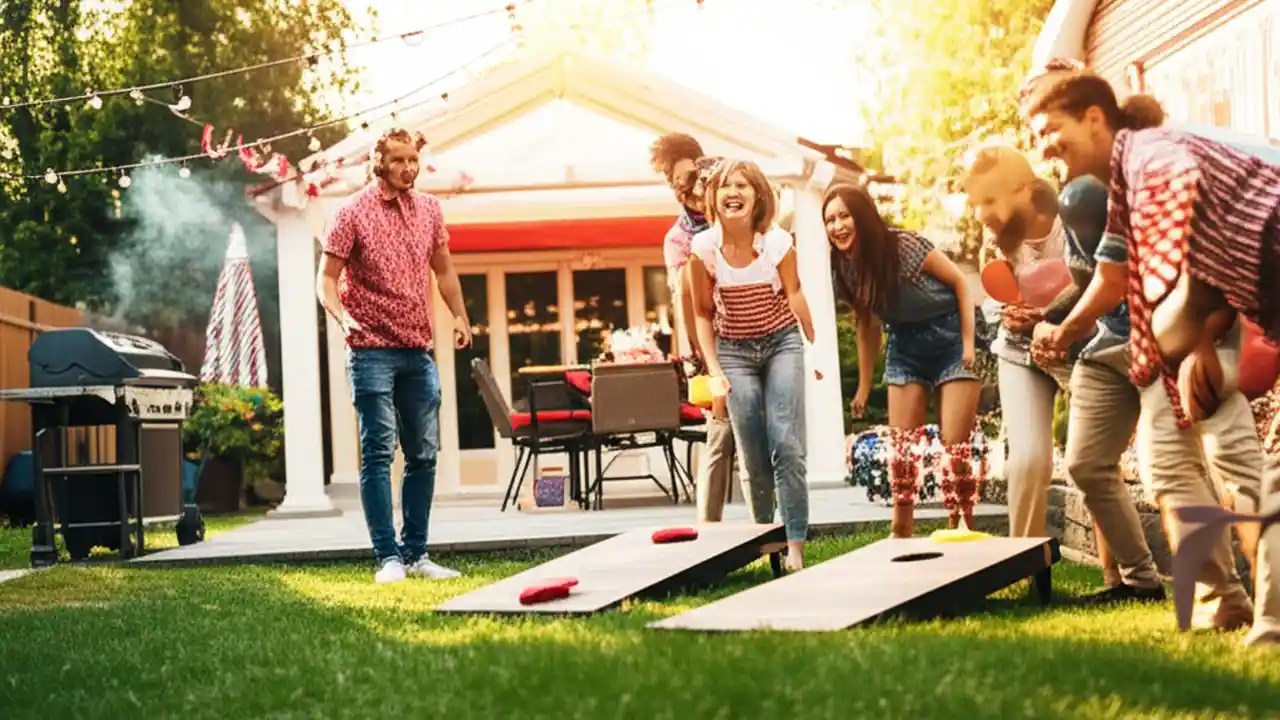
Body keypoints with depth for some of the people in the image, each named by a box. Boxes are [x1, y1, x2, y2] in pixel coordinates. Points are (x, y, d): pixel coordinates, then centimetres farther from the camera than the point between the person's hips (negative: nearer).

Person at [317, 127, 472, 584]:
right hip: (372, 351, -5)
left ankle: (416, 554, 14)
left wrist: (459, 316, 4)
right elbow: (327, 278, -5)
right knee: (378, 453, -7)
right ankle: (388, 558, -5)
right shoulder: (353, 212, -3)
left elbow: (443, 270, 20)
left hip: (419, 351, 5)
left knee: (423, 455, 7)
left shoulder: (428, 209, 11)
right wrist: (342, 316, -24)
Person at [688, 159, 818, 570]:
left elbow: (794, 295, 2)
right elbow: (703, 313, -1)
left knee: (787, 446, -14)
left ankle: (795, 545, -11)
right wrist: (714, 370, -6)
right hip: (735, 352, 1)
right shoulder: (704, 248, -12)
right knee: (754, 458, 2)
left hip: (782, 344, -1)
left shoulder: (778, 242, -14)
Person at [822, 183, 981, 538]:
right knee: (901, 447, 2)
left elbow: (960, 282, -14)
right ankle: (901, 536, 12)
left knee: (955, 447, -9)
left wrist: (969, 345, -18)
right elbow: (866, 325, 7)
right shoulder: (844, 267, -4)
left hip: (951, 338, -5)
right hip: (905, 347, 6)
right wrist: (864, 387, 7)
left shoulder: (904, 246, -22)